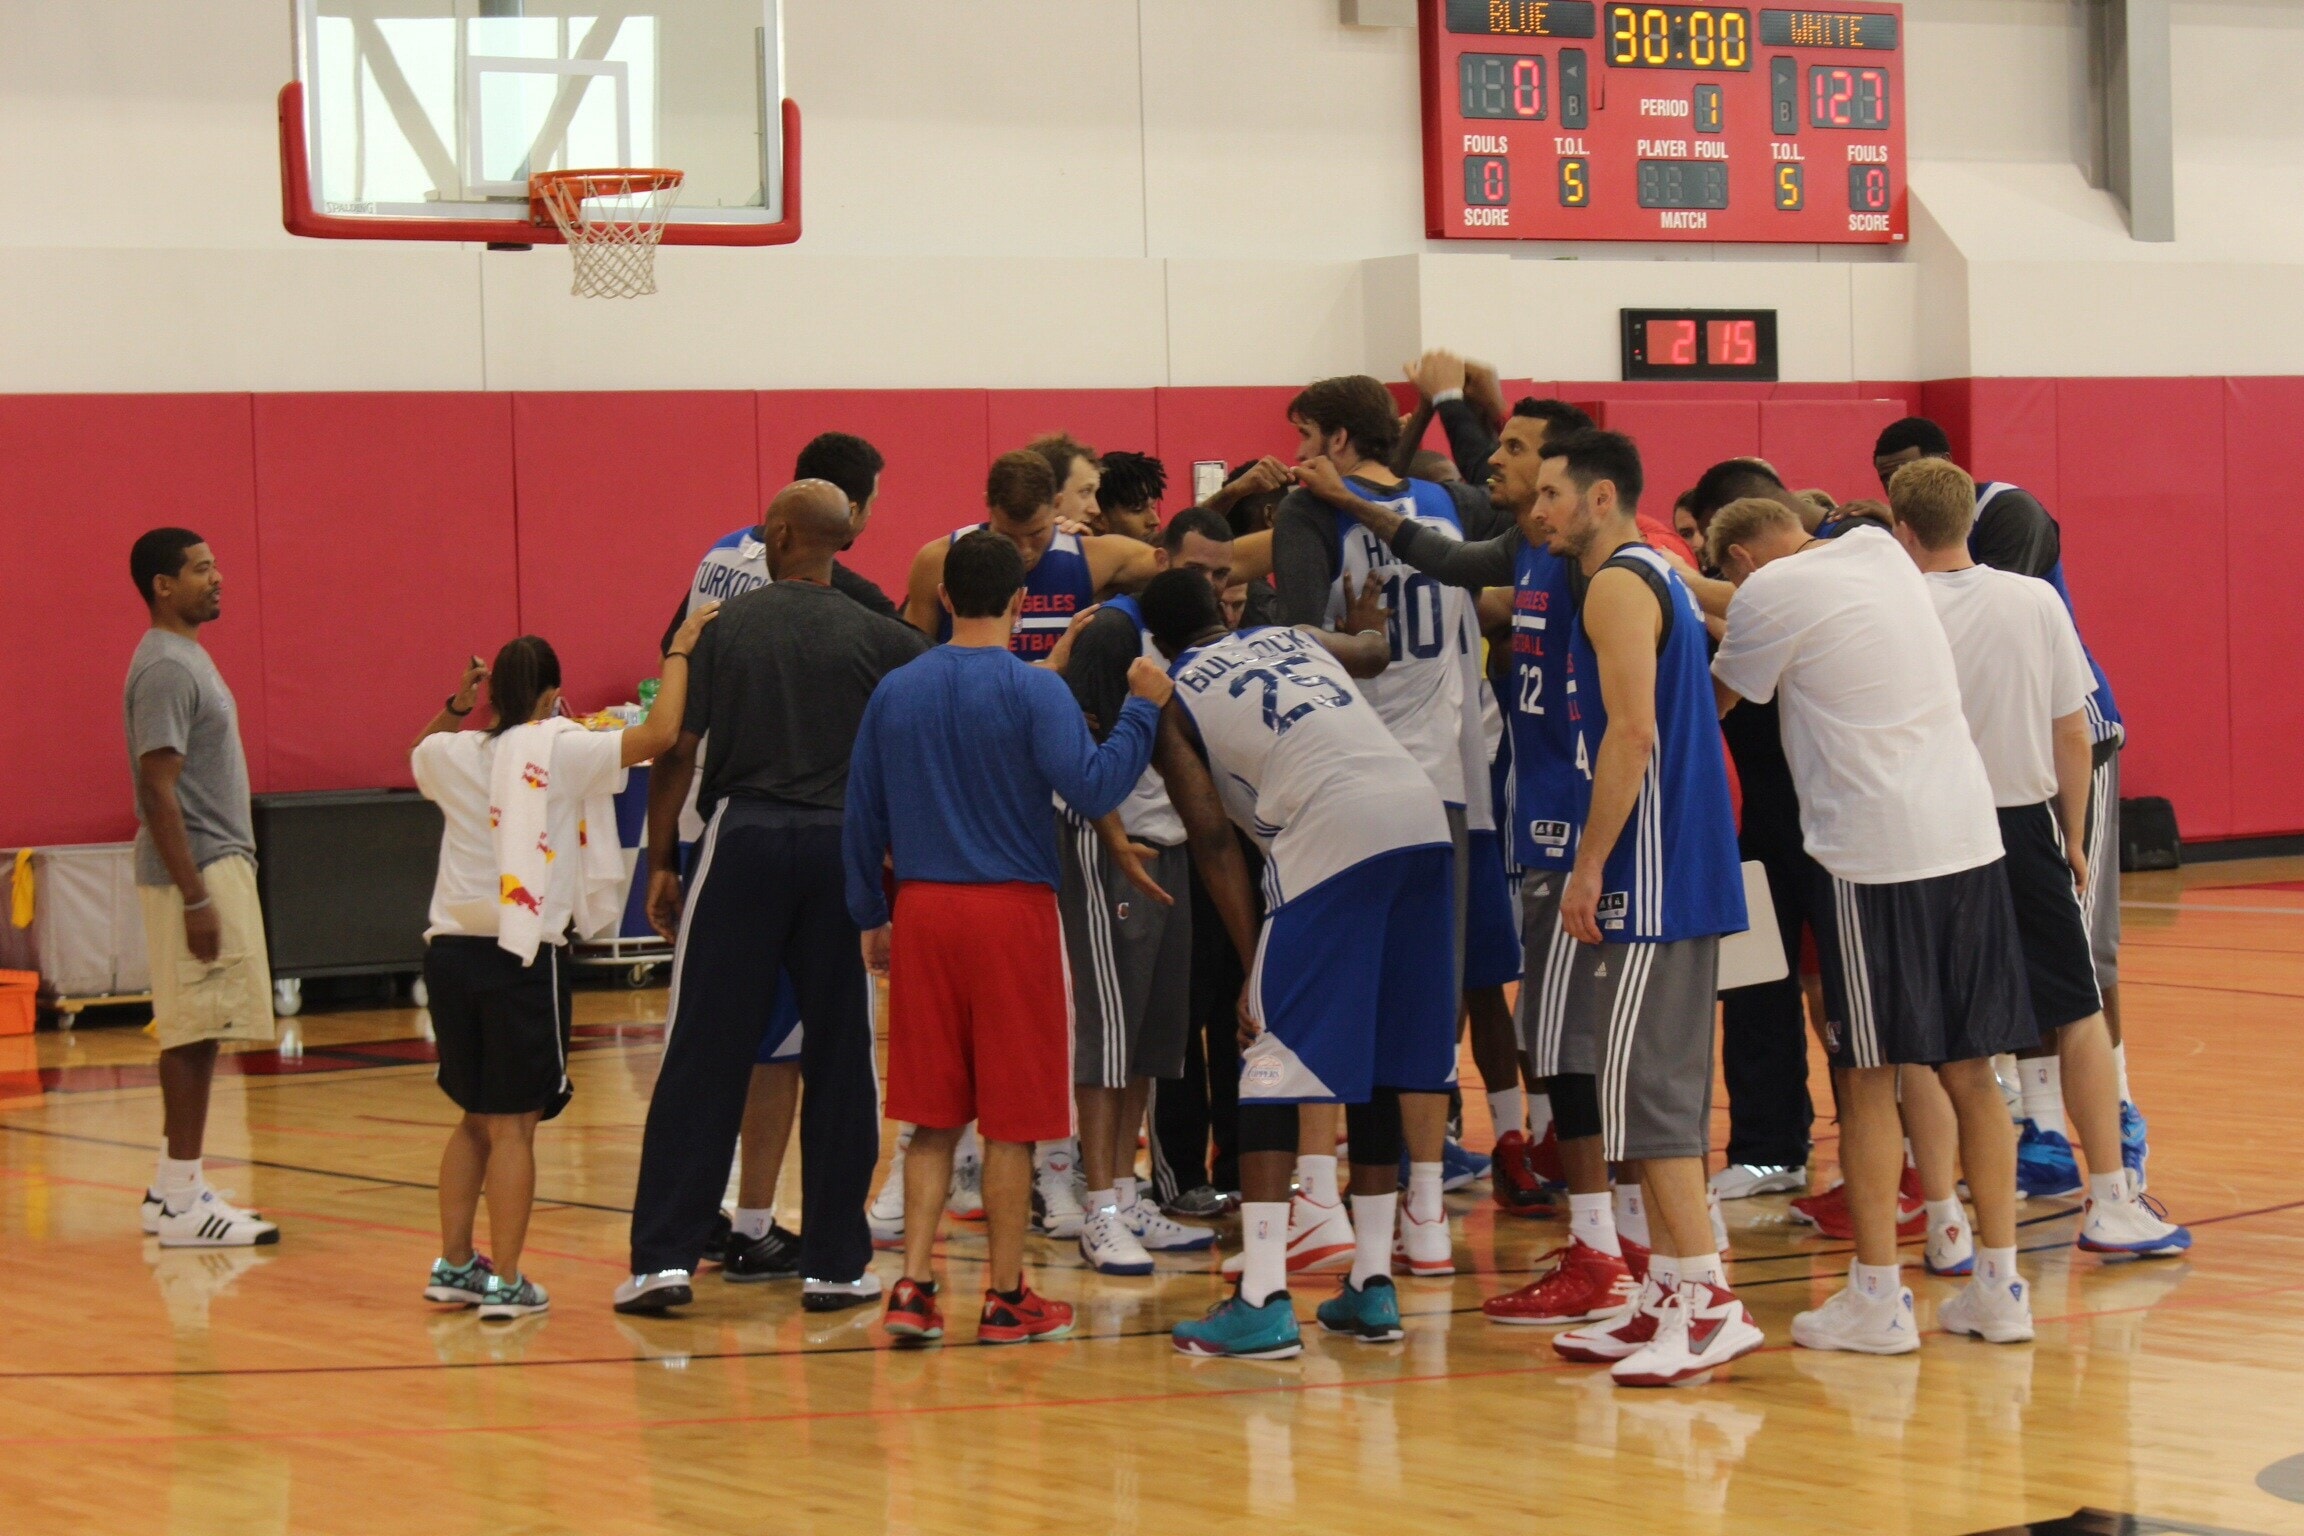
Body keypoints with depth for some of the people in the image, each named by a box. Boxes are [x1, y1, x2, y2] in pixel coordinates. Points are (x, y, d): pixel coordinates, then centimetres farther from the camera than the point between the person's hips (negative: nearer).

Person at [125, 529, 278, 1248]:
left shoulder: (188, 658, 15)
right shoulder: (166, 669, -16)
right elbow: (158, 791, -21)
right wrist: (196, 897, -23)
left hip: (219, 865, 10)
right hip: (198, 871, -10)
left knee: (193, 1035, 12)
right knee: (195, 1034, -8)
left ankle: (173, 1190, 17)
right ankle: (182, 1202, -6)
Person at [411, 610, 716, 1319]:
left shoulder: (453, 755, 8)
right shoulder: (560, 750, -6)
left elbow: (418, 753, 33)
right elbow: (658, 734, -9)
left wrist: (455, 708, 19)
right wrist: (679, 650, 1)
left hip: (450, 952, 5)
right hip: (526, 957, -5)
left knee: (475, 1117, 19)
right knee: (512, 1124, -1)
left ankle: (453, 1264, 21)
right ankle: (503, 1282, -2)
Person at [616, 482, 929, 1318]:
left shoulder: (726, 626, 3)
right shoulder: (874, 636, 3)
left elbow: (678, 751, 1)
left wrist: (659, 860, 7)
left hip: (745, 836, 0)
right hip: (840, 843, 0)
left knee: (702, 1059, 3)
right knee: (839, 1061, 8)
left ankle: (664, 1256, 0)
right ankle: (833, 1264, 10)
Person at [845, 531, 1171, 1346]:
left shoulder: (896, 691, 7)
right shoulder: (1033, 689, -8)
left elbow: (861, 817, 11)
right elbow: (1093, 788, -18)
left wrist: (871, 917, 21)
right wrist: (1142, 708, -7)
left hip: (922, 912, 4)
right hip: (1012, 912, -4)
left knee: (933, 1116, 10)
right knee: (1010, 1118, 3)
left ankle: (914, 1285, 1)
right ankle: (1005, 1296, 8)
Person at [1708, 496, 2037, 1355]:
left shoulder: (1772, 592, -6)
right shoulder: (1882, 552, 14)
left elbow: (1715, 703, 8)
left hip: (1871, 850, -7)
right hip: (1968, 833, 7)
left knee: (1867, 1075, 1)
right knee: (1969, 1068, 11)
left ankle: (1877, 1298, 3)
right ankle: (2000, 1281, 15)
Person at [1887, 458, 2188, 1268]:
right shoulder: (2034, 601, -4)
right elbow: (2071, 732, 1)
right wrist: (2073, 835, 11)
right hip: (2023, 828, 2)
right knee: (2079, 1016, 12)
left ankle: (1944, 1219, 3)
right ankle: (2111, 1205, 10)